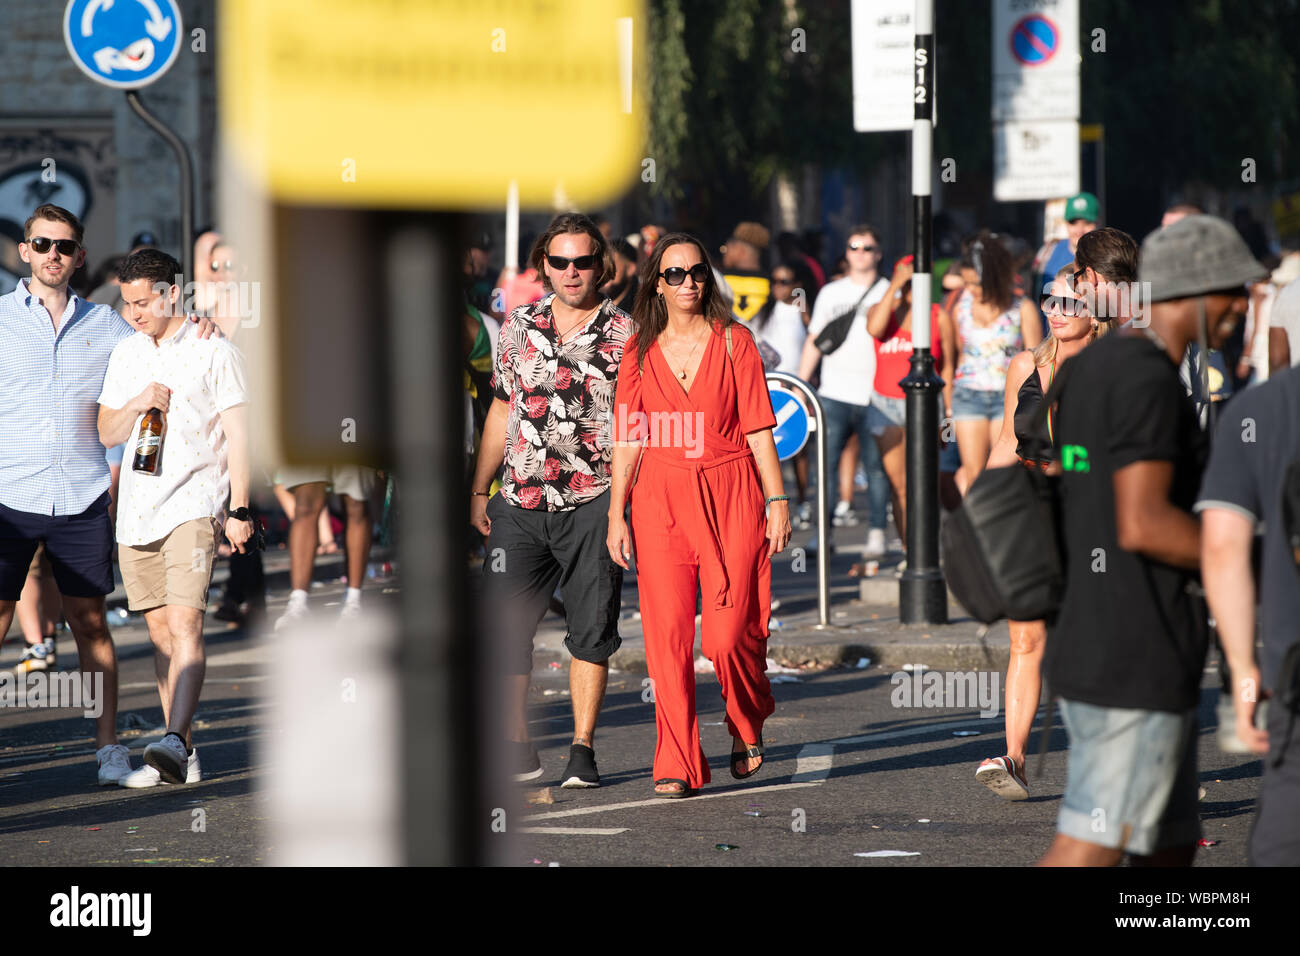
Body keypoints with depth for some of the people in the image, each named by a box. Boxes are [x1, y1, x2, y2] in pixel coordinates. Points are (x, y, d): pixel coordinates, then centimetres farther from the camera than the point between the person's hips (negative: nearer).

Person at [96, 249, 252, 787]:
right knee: (160, 630, 6)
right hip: (137, 510, 6)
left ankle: (175, 741, -29)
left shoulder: (215, 353, -2)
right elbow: (108, 435, 15)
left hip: (193, 505, -6)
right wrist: (137, 404, -6)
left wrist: (239, 510, -8)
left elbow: (237, 435, -3)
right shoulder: (126, 355, 14)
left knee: (185, 624, -18)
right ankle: (184, 755, 10)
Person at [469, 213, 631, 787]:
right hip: (519, 503, 3)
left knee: (592, 628, -1)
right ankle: (515, 746, 12)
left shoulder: (624, 335, 0)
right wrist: (479, 490, 16)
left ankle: (582, 749, 7)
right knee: (504, 624, 1)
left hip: (593, 503, -3)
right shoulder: (520, 326, 9)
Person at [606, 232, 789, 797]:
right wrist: (616, 514, 4)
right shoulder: (640, 351, 8)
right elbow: (628, 439, 9)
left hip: (730, 496, -2)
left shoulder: (733, 342, 3)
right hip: (660, 499, 2)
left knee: (729, 634, -7)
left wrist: (777, 500, -3)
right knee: (667, 634, -6)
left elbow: (758, 429, 3)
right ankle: (677, 766, -1)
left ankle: (747, 728, 23)